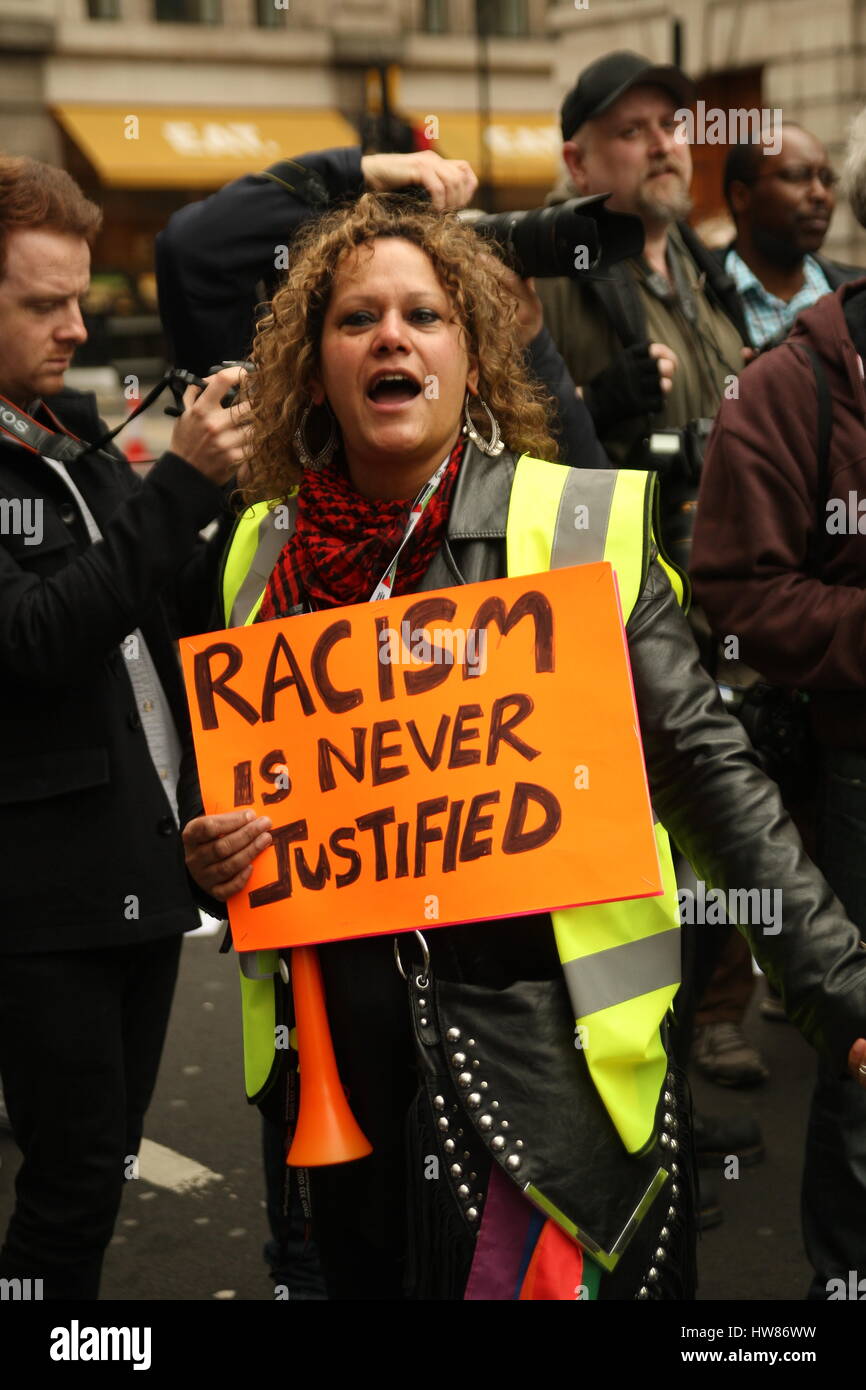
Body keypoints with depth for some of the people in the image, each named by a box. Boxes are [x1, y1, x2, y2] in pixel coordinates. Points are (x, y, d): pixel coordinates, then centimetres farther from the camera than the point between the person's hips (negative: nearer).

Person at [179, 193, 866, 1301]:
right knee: (365, 1273, 19)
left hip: (549, 1052, -4)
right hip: (349, 1046, 4)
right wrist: (209, 850, -5)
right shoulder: (266, 549, 4)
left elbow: (705, 768, -11)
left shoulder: (581, 523, -8)